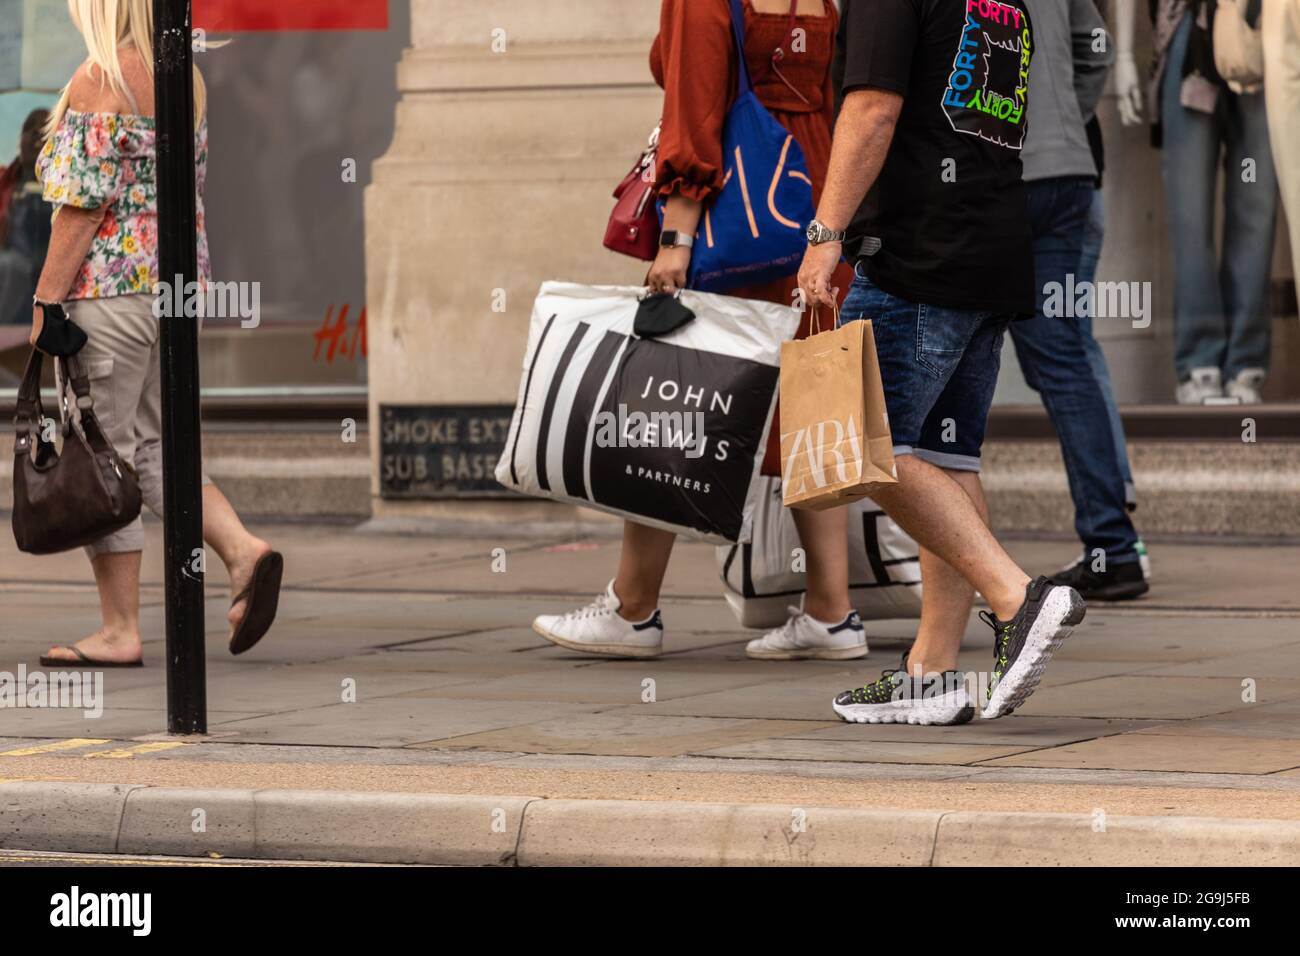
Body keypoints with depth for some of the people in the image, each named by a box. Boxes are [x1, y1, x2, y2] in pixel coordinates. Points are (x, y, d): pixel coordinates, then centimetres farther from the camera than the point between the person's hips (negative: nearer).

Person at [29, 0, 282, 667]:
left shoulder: (98, 80, -14)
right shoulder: (185, 76, 10)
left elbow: (84, 204, -17)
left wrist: (45, 303, -12)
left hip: (108, 287, -8)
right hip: (178, 280, 8)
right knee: (151, 448, 17)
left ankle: (120, 631, 4)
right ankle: (242, 550, -4)